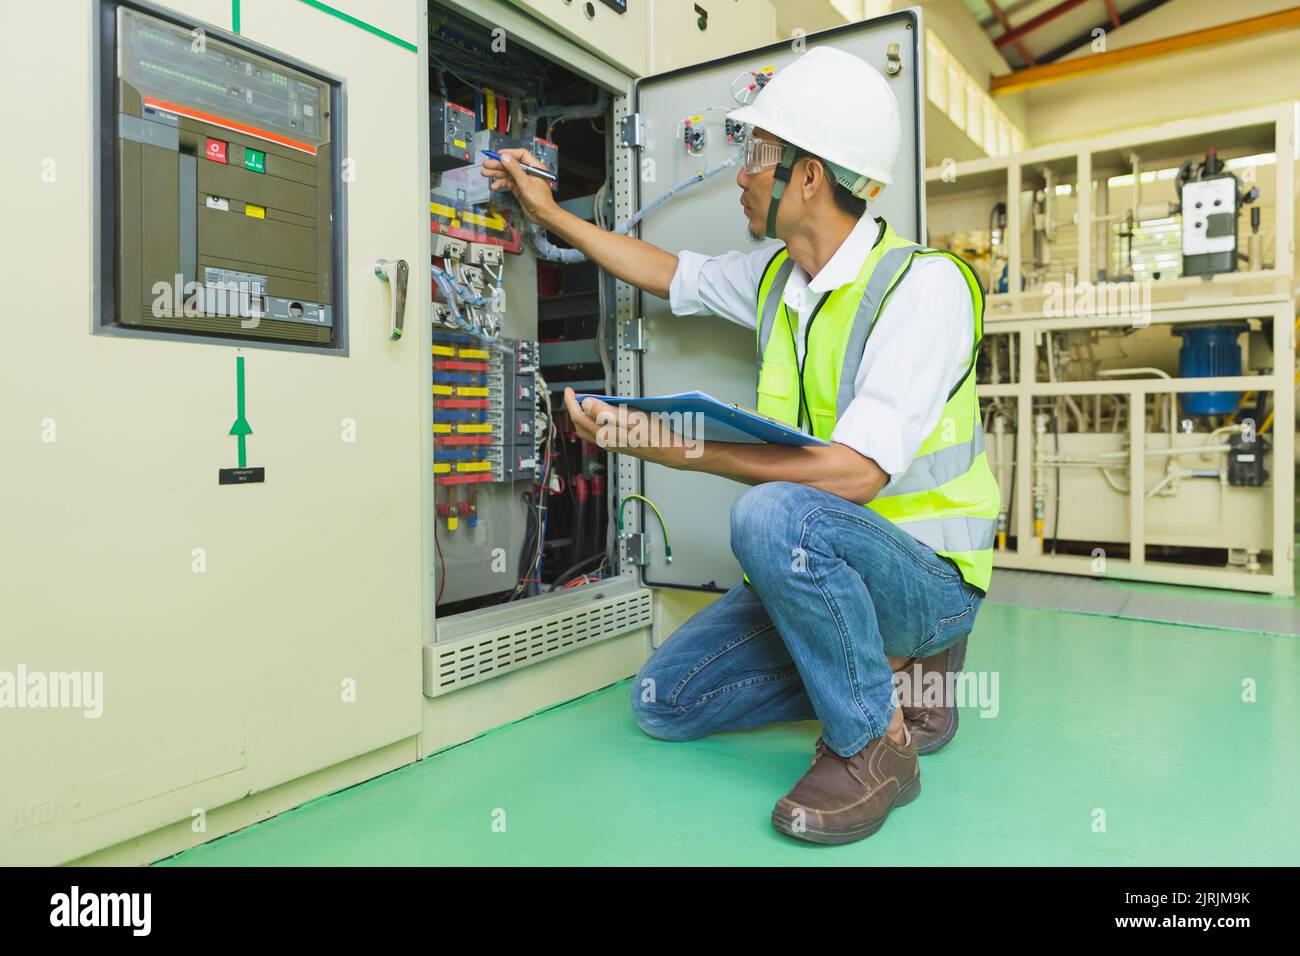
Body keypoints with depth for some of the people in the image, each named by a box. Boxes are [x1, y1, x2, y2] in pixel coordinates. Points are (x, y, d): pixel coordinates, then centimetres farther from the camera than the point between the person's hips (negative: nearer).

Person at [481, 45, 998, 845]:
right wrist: (550, 214, 25)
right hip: (820, 566, 8)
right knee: (664, 701, 3)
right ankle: (888, 666, 11)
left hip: (927, 572, -7)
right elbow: (670, 274, 22)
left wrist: (673, 447, -28)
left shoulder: (924, 284, -20)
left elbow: (853, 474, -31)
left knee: (775, 513, -38)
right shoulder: (775, 276, 4)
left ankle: (875, 743, -15)